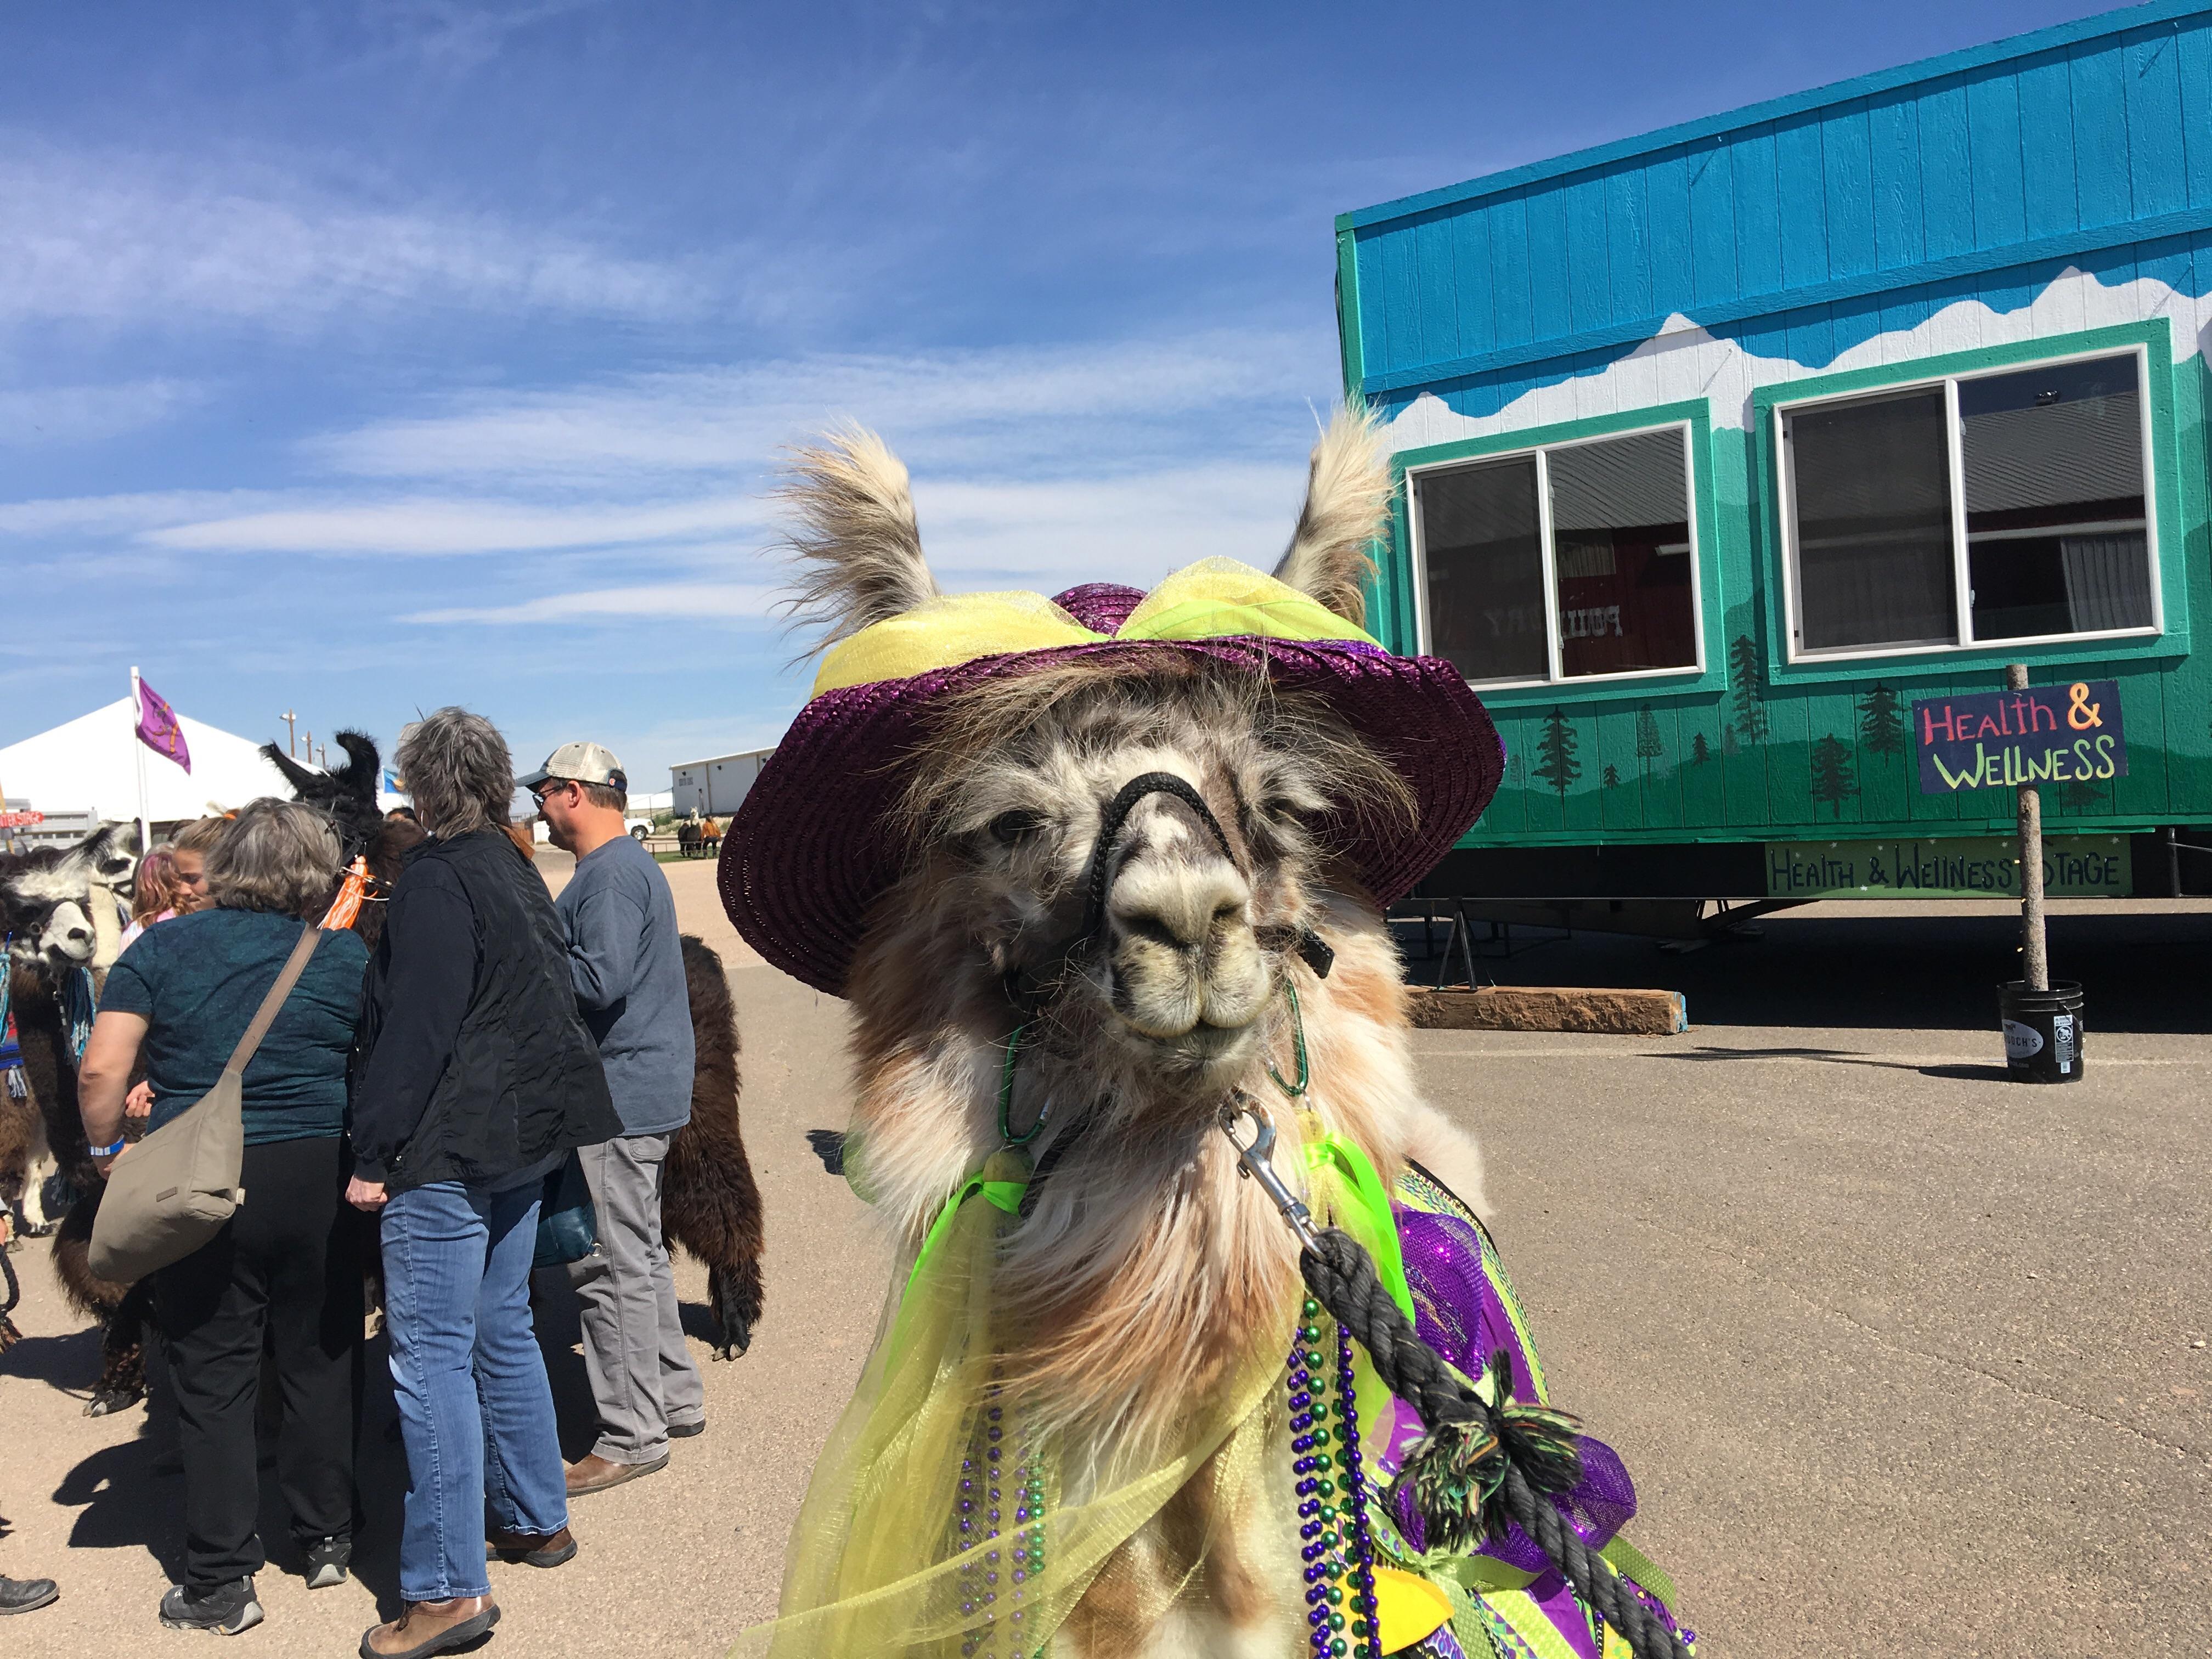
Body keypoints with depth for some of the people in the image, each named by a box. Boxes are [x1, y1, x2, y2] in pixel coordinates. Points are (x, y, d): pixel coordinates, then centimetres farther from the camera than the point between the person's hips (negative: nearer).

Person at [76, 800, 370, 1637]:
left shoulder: (162, 947, -1)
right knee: (320, 1360, 15)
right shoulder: (346, 956, 0)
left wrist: (107, 1149, 7)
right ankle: (327, 1538, 28)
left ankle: (220, 1582, 17)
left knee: (212, 1378, 9)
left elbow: (101, 1070, -8)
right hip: (317, 1178, 1)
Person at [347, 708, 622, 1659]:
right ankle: (535, 1519, 30)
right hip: (521, 1139, 9)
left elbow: (414, 1028, -19)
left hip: (448, 1151, -9)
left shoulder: (436, 878, -14)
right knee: (502, 1332, 19)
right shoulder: (516, 870, 13)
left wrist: (375, 1153, -14)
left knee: (432, 1359, -4)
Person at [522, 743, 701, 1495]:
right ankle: (674, 1398, 30)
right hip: (641, 1091, 11)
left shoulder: (612, 874, -17)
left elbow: (601, 980, -26)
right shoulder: (625, 864, 16)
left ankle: (631, 1437, 6)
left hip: (619, 1100, -11)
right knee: (640, 1254, 19)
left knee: (614, 1268, -3)